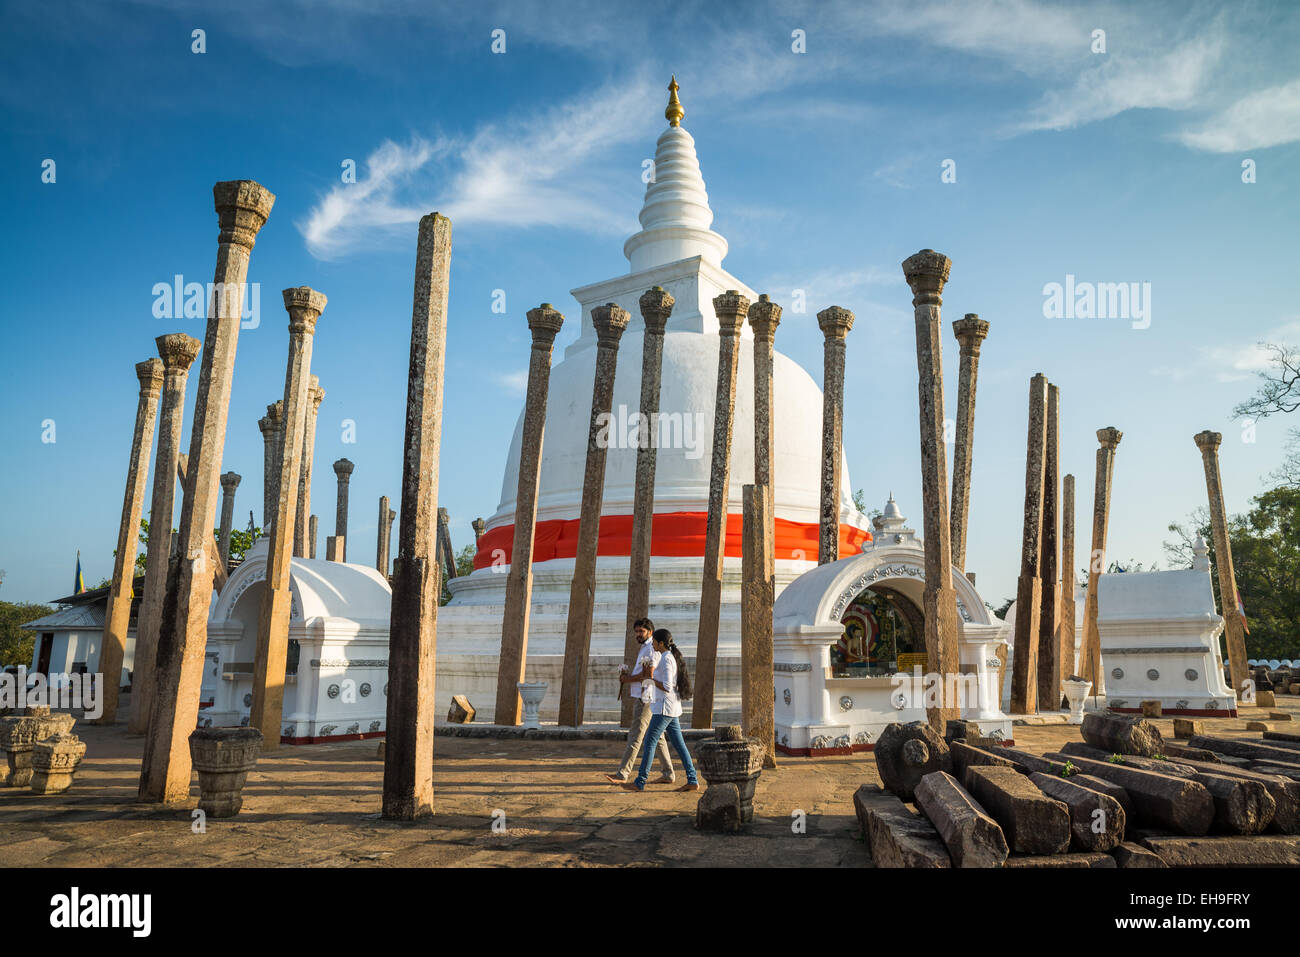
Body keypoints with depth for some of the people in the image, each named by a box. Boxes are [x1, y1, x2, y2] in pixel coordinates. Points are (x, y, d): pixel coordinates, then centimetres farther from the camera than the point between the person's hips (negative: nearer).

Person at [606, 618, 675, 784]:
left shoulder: (652, 648, -11)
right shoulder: (643, 649, 22)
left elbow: (649, 673, -19)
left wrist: (628, 679, -8)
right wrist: (627, 678, 5)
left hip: (646, 698, -10)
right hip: (641, 697, 10)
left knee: (635, 735, -10)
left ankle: (623, 774, -10)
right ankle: (668, 774, 13)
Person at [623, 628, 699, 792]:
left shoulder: (666, 659, -16)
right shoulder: (672, 657, 13)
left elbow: (667, 687, -21)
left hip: (665, 707, -10)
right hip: (672, 708, 10)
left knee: (649, 743, -3)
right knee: (678, 744, 9)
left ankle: (640, 782, 1)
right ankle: (692, 781, 9)